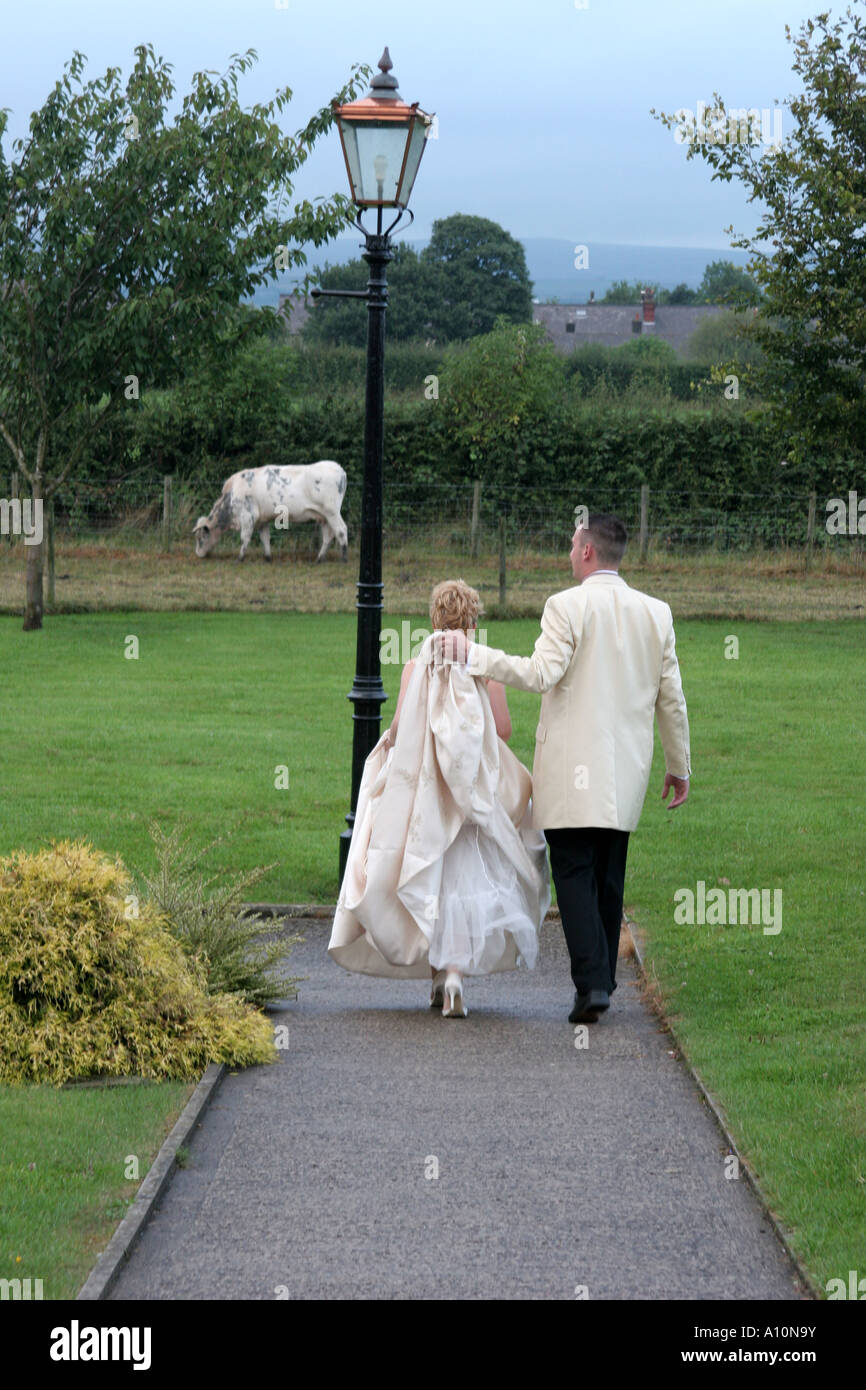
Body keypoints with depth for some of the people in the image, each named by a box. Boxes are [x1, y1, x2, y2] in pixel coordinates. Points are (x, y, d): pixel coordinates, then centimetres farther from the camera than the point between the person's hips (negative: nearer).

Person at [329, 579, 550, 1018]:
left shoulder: (417, 666, -4)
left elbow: (399, 727, -8)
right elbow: (503, 730, -4)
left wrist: (390, 741, 15)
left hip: (423, 787, 0)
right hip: (474, 790, 0)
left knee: (428, 880, 12)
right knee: (466, 881, 2)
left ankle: (438, 973, 16)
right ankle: (456, 970, -15)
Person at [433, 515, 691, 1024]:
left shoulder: (566, 606, -10)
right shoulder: (656, 612, 7)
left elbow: (542, 673, -18)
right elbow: (672, 699, 10)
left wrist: (472, 654, -13)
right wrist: (679, 766, 20)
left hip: (573, 770, -5)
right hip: (627, 772, 5)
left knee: (574, 875, -4)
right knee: (608, 879, 13)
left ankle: (592, 984, -15)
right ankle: (602, 980, 16)